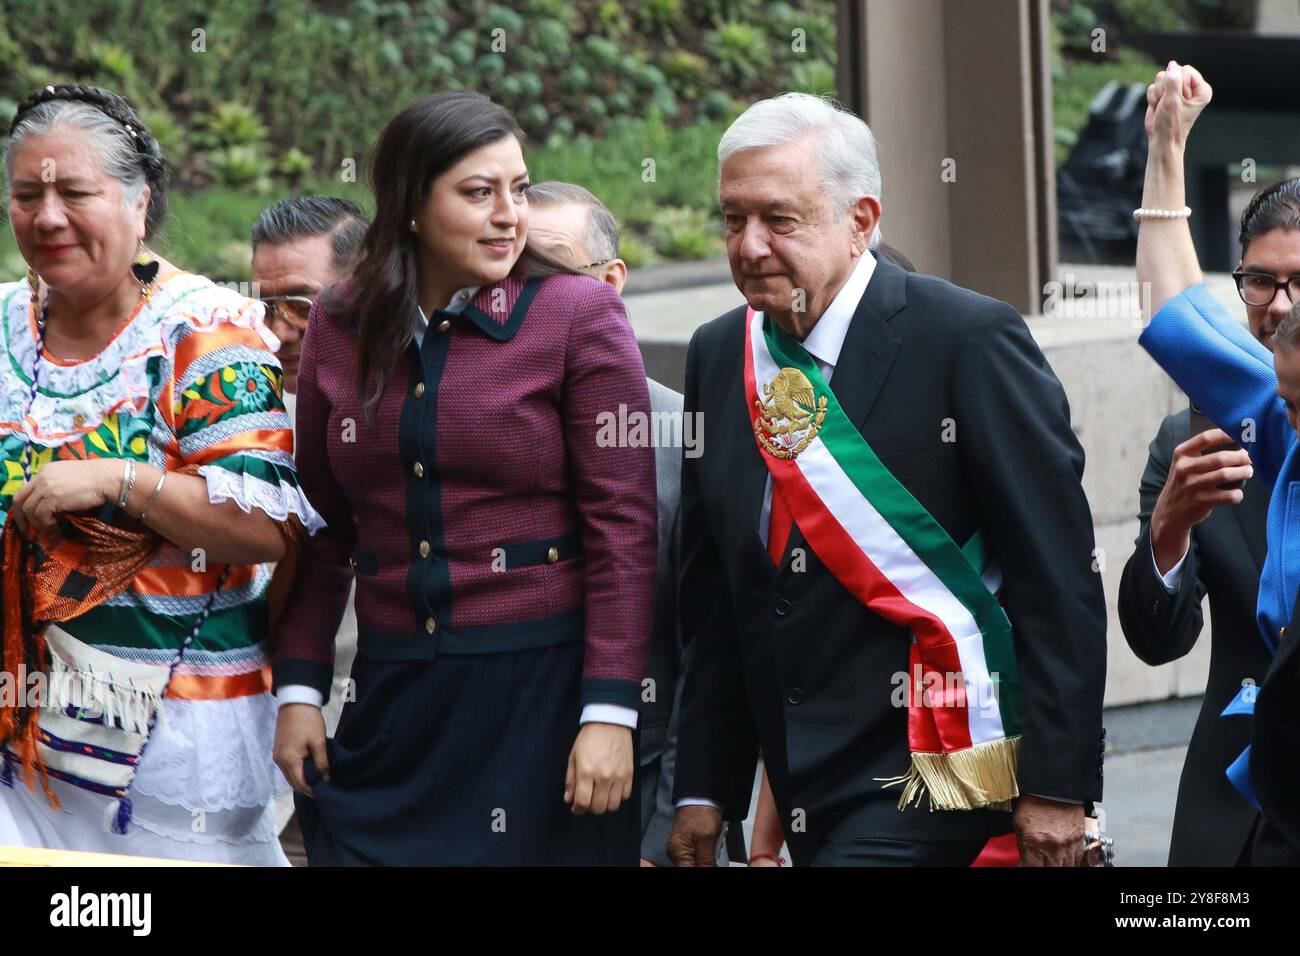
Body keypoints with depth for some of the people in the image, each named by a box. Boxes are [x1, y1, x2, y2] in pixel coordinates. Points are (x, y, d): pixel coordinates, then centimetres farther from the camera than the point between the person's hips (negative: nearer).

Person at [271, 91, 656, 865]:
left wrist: (610, 712, -13)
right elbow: (324, 532, 14)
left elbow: (623, 525, -8)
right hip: (394, 700, 3)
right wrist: (299, 690, 7)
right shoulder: (339, 330, 7)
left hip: (542, 685, -3)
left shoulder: (577, 315, -5)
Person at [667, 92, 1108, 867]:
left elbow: (1058, 578, -11)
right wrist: (705, 790, 11)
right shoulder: (718, 356, 10)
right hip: (807, 794, 6)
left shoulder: (971, 341, -10)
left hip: (932, 786, -6)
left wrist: (1058, 787, -14)